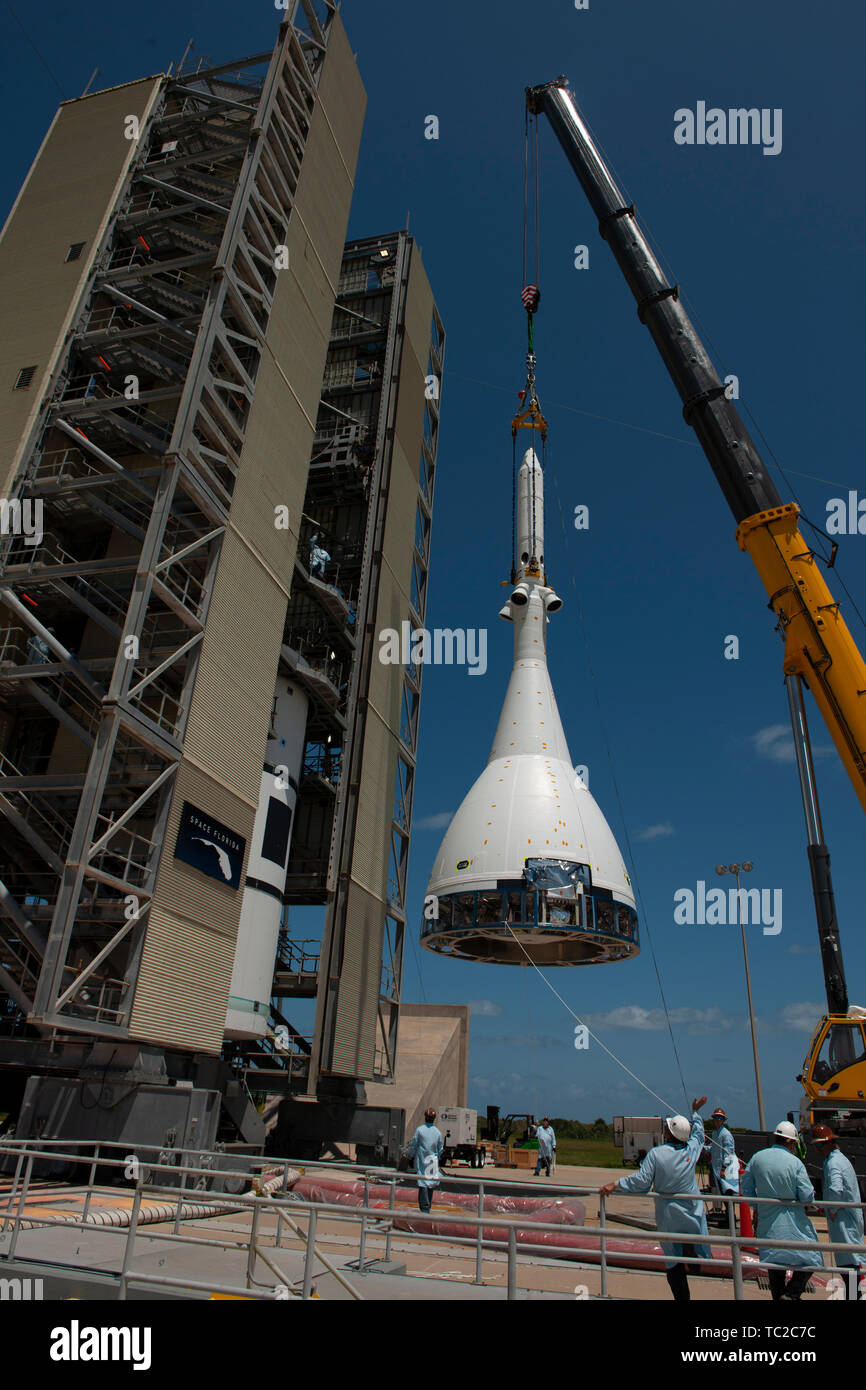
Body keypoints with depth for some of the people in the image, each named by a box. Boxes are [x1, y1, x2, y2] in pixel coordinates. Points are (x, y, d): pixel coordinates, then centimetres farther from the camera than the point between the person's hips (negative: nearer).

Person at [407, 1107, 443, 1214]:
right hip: (433, 1160, 3)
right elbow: (440, 1149, 8)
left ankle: (425, 1206, -10)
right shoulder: (438, 1132, 0)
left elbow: (413, 1145, -3)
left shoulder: (419, 1129, -8)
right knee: (431, 1182, 13)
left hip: (421, 1160, -3)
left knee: (423, 1182, -3)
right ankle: (428, 1205, 22)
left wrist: (410, 1155, 12)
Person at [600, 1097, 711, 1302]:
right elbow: (697, 1132, 15)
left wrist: (615, 1185, -7)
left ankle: (683, 1298, -2)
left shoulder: (656, 1153, -14)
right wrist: (695, 1112, 30)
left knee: (674, 1265, 10)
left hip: (668, 1217, -2)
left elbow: (641, 1181, -17)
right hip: (693, 1214, 2)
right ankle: (690, 1246, -8)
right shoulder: (692, 1149, -6)